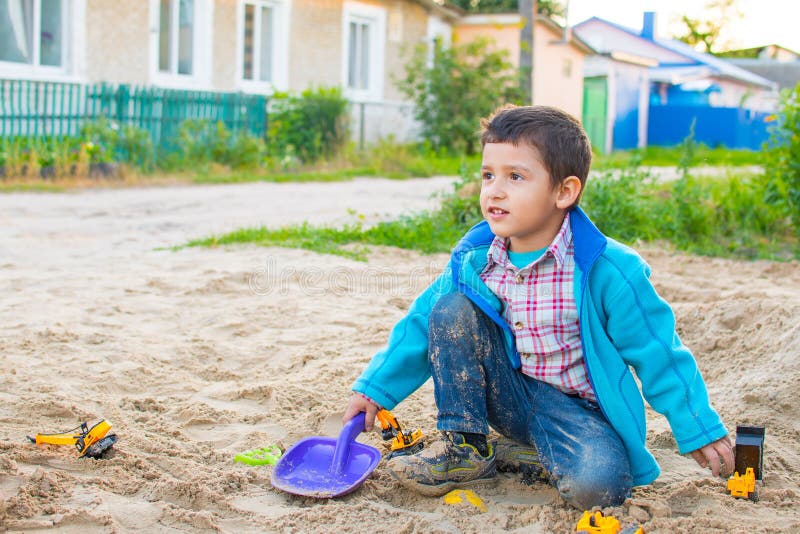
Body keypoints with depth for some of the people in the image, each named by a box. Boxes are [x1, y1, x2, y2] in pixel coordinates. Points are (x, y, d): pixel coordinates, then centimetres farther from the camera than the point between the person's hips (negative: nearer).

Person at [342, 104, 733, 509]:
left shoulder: (607, 270, -19)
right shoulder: (473, 260, -6)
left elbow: (657, 352, -11)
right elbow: (423, 325, 6)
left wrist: (699, 430, -7)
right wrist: (375, 388, 3)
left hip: (575, 407, -4)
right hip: (509, 394, 4)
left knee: (596, 484, -35)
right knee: (452, 309, -17)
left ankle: (520, 456, -1)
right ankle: (464, 448, -8)